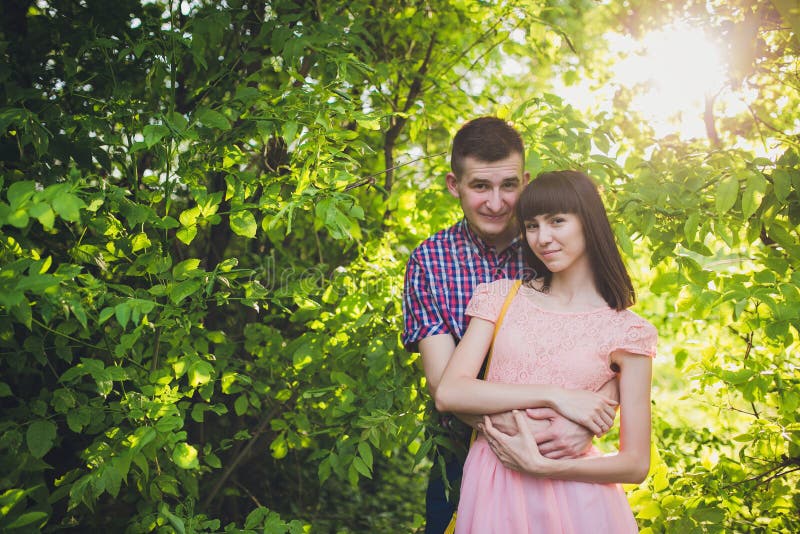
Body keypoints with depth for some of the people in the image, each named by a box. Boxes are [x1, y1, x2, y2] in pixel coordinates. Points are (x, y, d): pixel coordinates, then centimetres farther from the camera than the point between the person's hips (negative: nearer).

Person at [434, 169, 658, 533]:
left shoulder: (627, 332, -3)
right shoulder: (500, 298, 4)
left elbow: (635, 464, -3)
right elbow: (448, 393, -9)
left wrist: (542, 465, -16)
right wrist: (555, 396, -16)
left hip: (574, 497, -1)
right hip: (493, 493, 2)